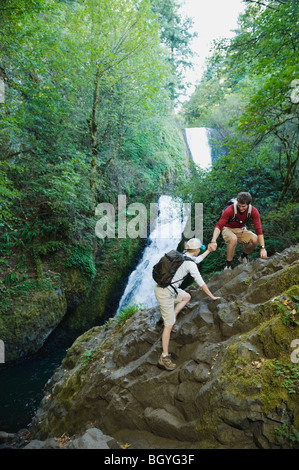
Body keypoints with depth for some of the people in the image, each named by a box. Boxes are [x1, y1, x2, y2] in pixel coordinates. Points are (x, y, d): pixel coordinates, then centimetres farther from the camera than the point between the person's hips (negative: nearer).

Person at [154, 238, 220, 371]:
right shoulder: (190, 264, -14)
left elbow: (197, 259, 32)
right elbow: (201, 283, -10)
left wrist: (209, 250, 37)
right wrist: (212, 297, 2)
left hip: (166, 288, 9)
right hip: (165, 293, -9)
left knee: (187, 297, 26)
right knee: (169, 325, -3)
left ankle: (171, 319, 21)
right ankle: (164, 357, 5)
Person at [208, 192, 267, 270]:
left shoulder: (253, 211, -19)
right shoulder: (230, 210, -29)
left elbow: (258, 230, -19)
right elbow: (219, 226, -33)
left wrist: (262, 248, -26)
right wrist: (213, 241, -49)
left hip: (241, 229, 4)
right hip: (228, 229, -3)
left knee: (255, 239, -25)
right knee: (233, 239, -38)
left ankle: (243, 256, 6)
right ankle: (228, 265, -19)